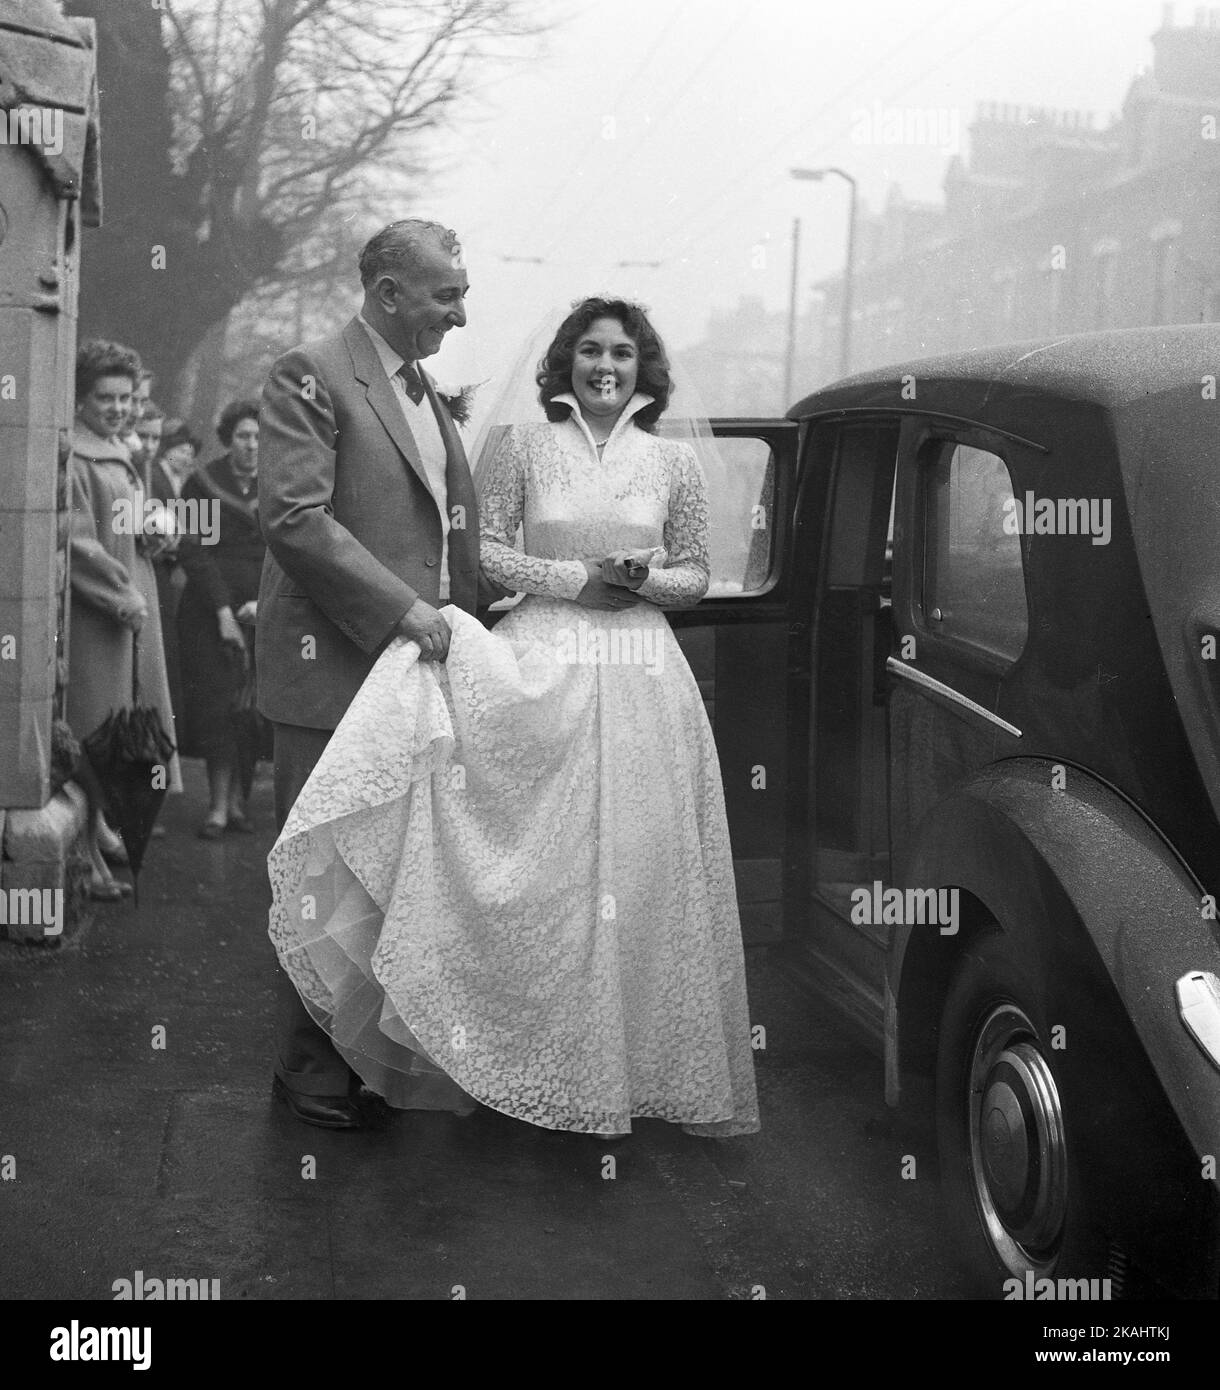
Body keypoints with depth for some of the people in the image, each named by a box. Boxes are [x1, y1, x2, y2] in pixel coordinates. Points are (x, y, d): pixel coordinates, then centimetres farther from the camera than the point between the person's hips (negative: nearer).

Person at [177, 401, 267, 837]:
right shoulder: (202, 483, 0)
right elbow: (194, 551, -5)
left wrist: (265, 602, -9)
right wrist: (223, 612, -12)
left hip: (264, 612, 2)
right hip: (210, 610, -2)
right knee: (218, 702, -6)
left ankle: (238, 801, 6)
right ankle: (218, 805, -3)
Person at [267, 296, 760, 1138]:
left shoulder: (675, 462, 7)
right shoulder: (525, 447, 4)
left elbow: (696, 576, 11)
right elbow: (485, 548, 2)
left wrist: (644, 580, -10)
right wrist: (574, 579, -10)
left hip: (641, 677, 1)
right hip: (544, 665, -1)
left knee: (636, 868, 4)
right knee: (544, 864, 0)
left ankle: (637, 1062, 18)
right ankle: (547, 1062, 12)